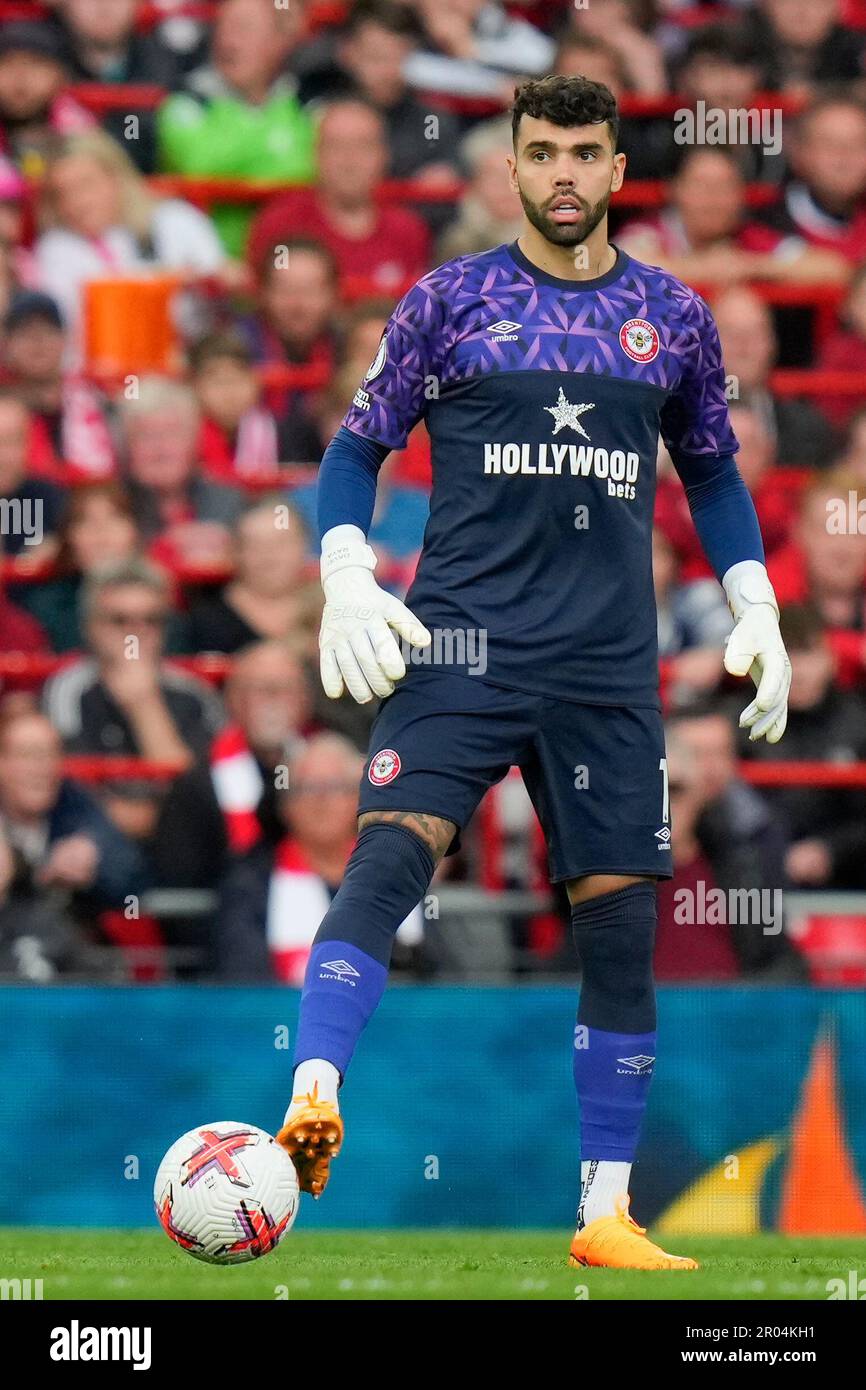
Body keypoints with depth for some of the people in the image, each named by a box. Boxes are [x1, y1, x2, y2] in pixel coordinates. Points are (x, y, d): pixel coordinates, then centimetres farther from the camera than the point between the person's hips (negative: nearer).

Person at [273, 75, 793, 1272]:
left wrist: (756, 608, 12)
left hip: (610, 668, 3)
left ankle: (606, 1213, 11)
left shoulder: (674, 317, 11)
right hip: (463, 641, -3)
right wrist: (346, 577, -8)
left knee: (620, 919, 3)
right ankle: (311, 1102, -36)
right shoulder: (449, 301, 4)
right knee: (391, 850, -24)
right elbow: (357, 450, 8)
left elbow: (711, 473, 23)